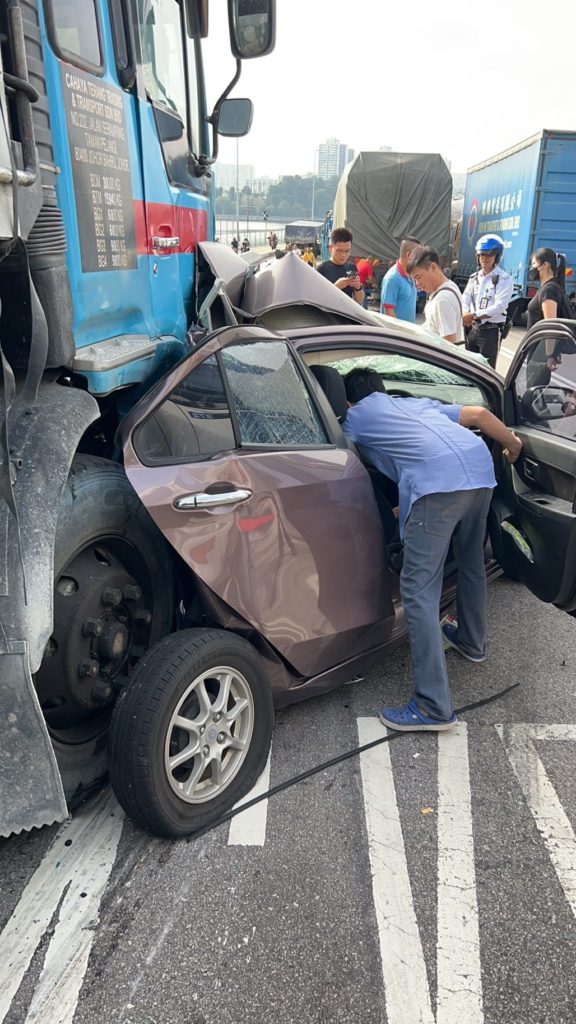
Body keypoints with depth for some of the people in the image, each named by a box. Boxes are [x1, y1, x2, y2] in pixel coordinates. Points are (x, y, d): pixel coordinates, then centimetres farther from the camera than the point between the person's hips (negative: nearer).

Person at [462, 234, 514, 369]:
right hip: (472, 329, 6)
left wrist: (473, 315, -23)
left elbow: (499, 307, -19)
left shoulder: (504, 279, -8)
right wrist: (465, 315, -18)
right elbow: (465, 300, 4)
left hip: (490, 331, -6)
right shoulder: (474, 277, 13)